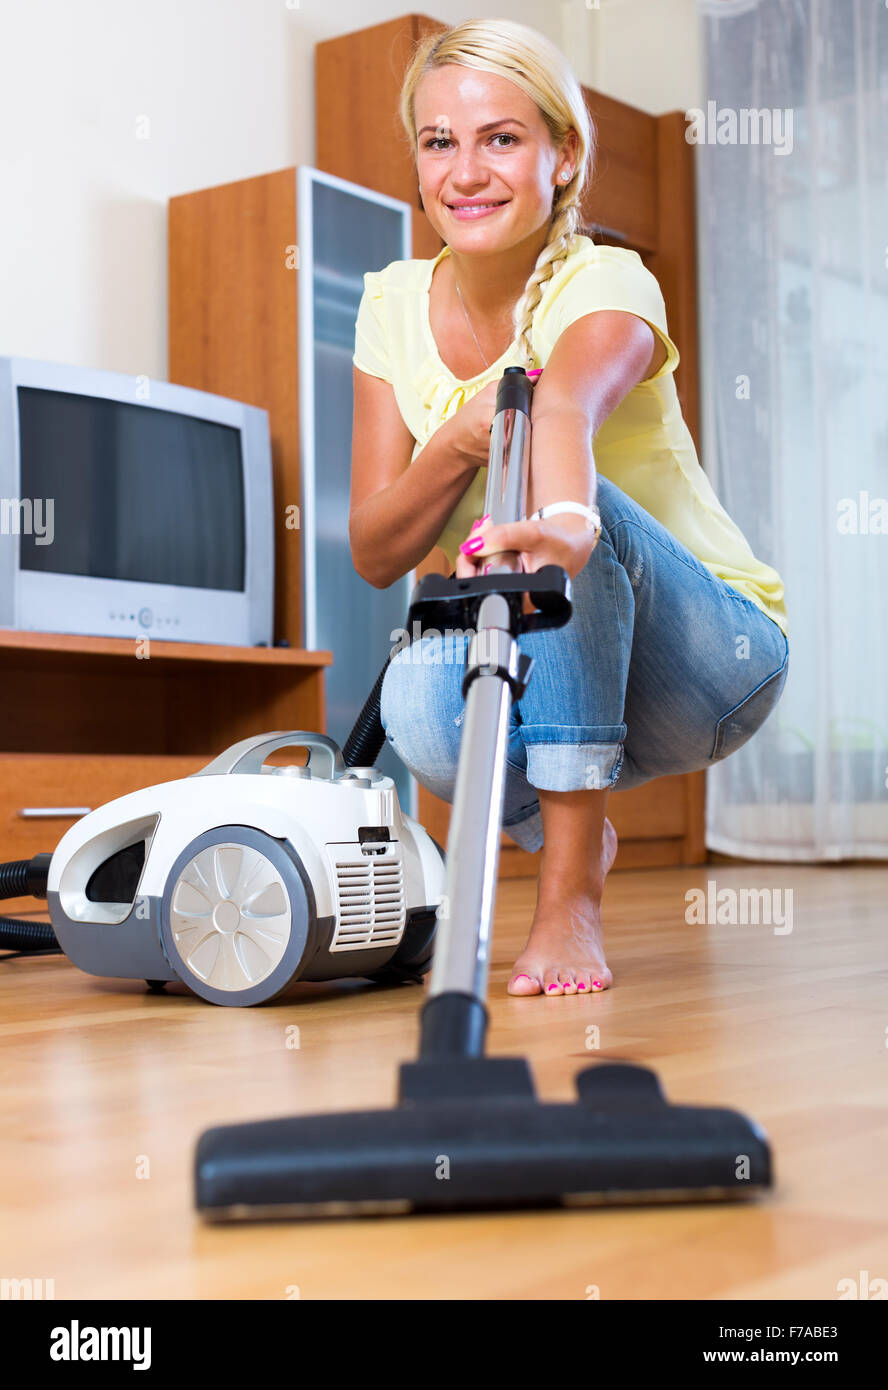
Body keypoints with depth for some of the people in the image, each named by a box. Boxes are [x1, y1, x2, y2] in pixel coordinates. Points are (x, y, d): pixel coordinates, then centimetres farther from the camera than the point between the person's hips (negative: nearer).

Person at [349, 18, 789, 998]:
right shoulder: (396, 305, -2)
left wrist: (564, 518, -65)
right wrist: (456, 445, -25)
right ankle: (567, 828, 3)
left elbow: (566, 410, -43)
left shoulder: (609, 286, -17)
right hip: (550, 673, 3)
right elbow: (373, 555, -6)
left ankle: (570, 897, -27)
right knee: (424, 706, -32)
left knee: (551, 509, -34)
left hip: (709, 659, -3)